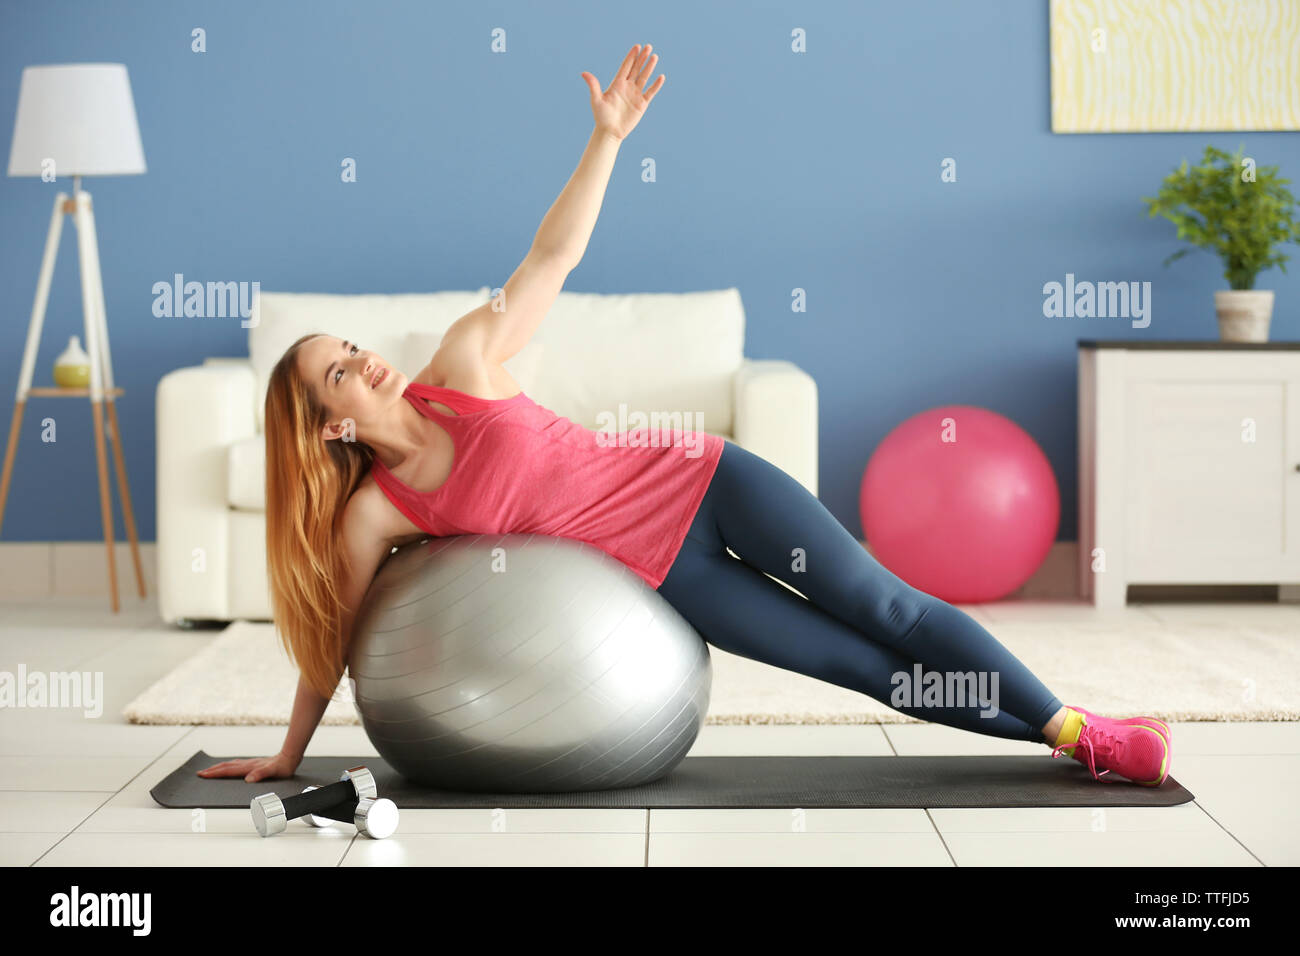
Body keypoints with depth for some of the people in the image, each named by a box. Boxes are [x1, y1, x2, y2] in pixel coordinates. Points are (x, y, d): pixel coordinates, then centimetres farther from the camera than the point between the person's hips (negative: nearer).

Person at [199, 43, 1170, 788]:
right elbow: (331, 636, 2)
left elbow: (553, 254, -5)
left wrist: (607, 134, -14)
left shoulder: (464, 359, -7)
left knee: (889, 610, -4)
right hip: (662, 569, 0)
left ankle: (1081, 730, 6)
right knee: (861, 664, -1)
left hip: (699, 481, 1)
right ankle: (1060, 733, 9)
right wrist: (288, 754, 8)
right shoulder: (372, 515, -8)